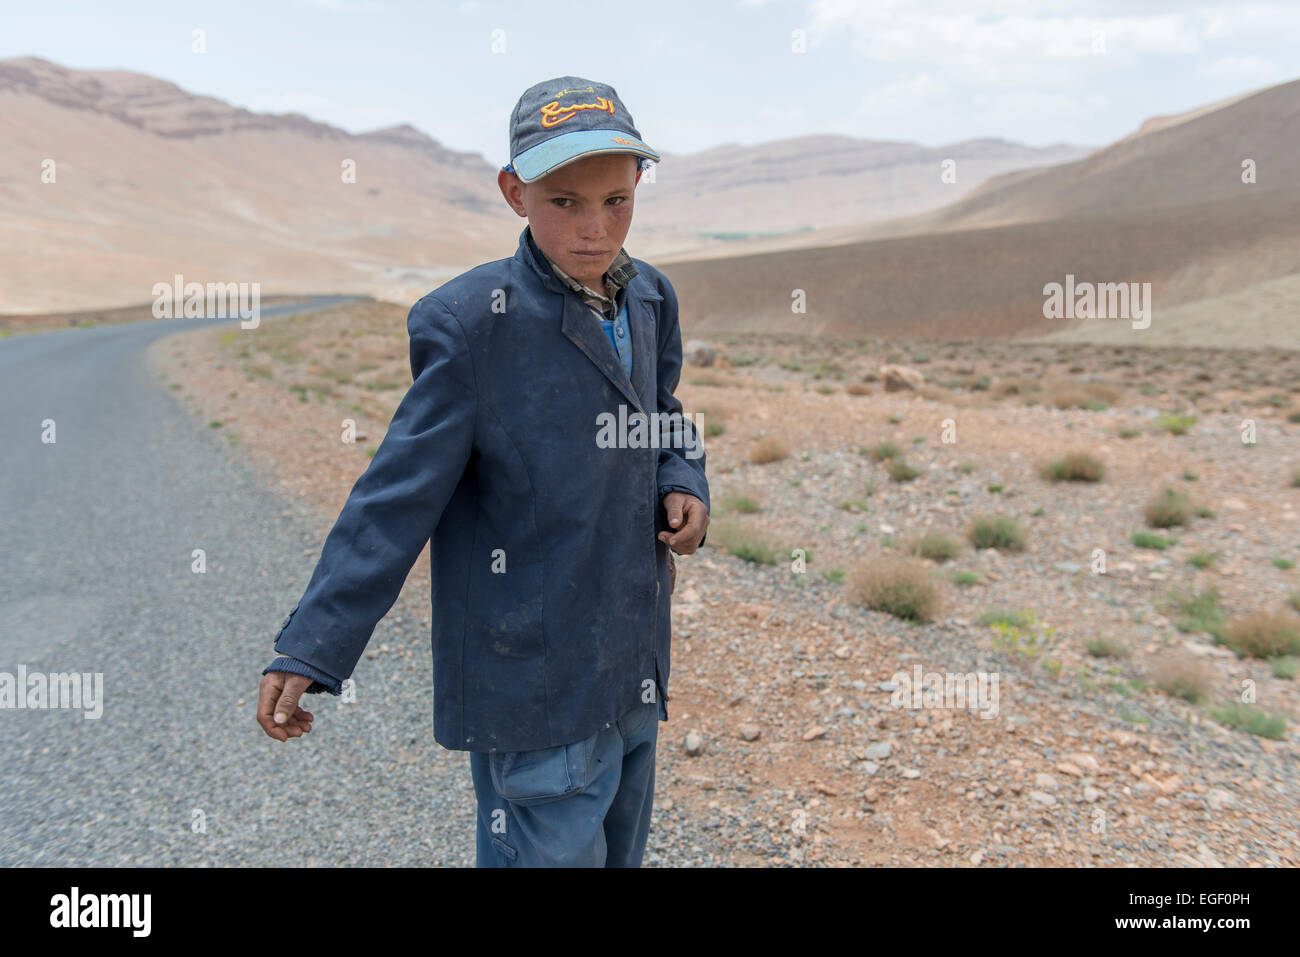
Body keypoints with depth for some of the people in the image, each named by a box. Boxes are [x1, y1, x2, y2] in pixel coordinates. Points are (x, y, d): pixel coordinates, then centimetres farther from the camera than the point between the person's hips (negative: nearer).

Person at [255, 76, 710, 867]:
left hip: (632, 671, 7)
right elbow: (398, 495, -16)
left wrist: (684, 486, -3)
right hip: (532, 678, -7)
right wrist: (310, 647, -19)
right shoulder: (471, 323, -17)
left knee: (619, 850, 23)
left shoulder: (651, 299, 3)